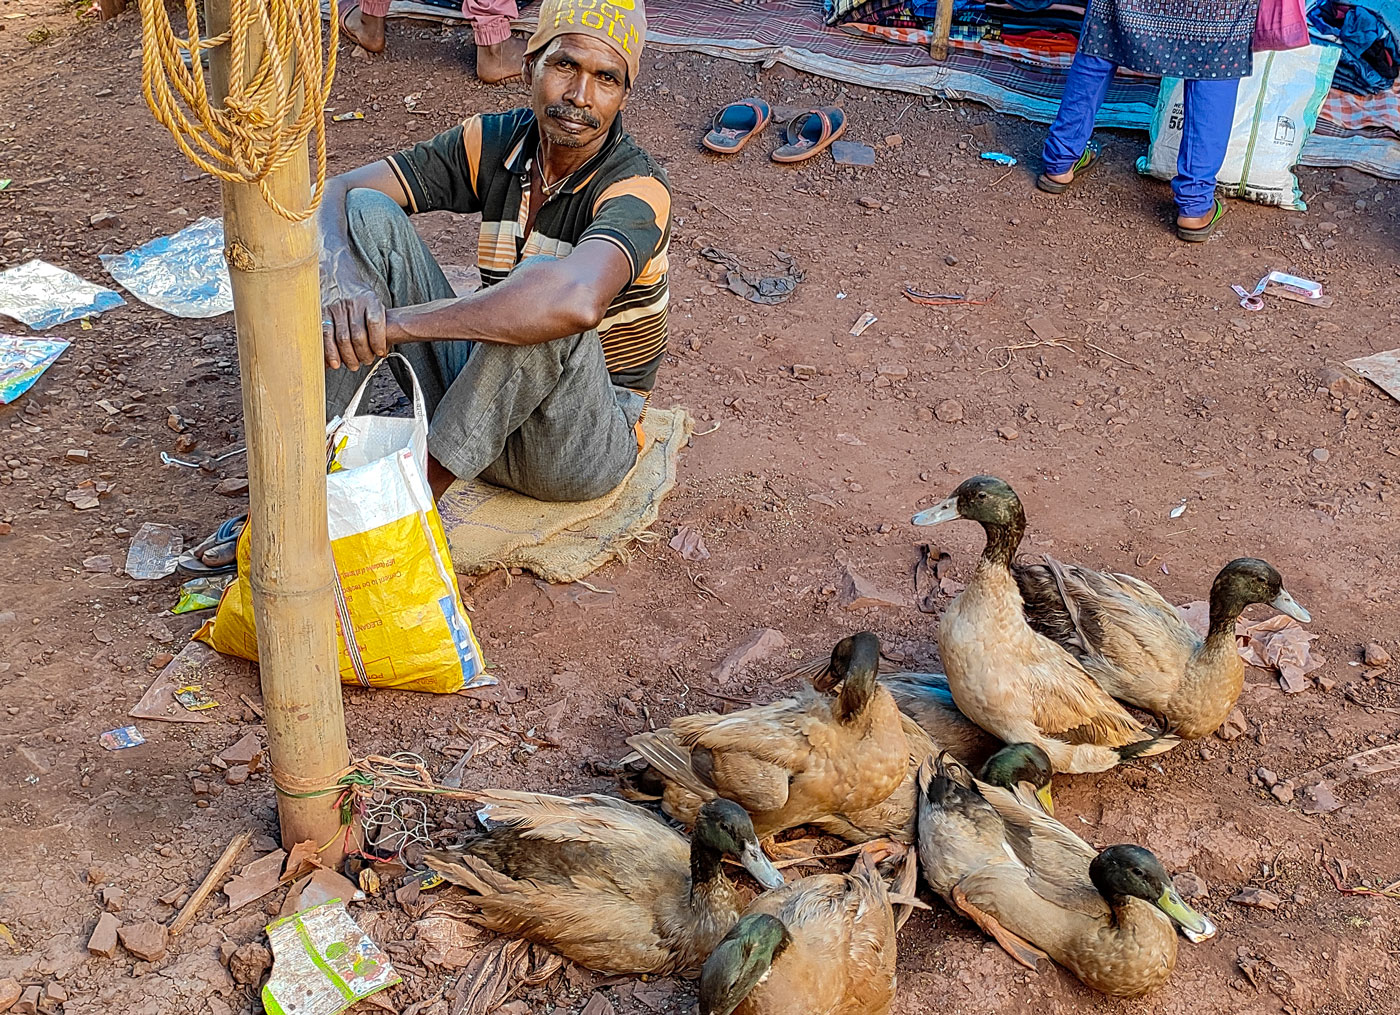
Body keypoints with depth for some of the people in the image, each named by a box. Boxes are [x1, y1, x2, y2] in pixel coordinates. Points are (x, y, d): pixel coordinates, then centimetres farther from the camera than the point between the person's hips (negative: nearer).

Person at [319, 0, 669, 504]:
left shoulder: (637, 187, -21)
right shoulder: (494, 142, -2)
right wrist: (344, 277, -30)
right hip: (482, 402, 6)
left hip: (581, 444, -5)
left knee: (543, 278, -36)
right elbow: (335, 191, -5)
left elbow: (579, 301, -44)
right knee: (368, 213, -10)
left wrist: (399, 323, -39)